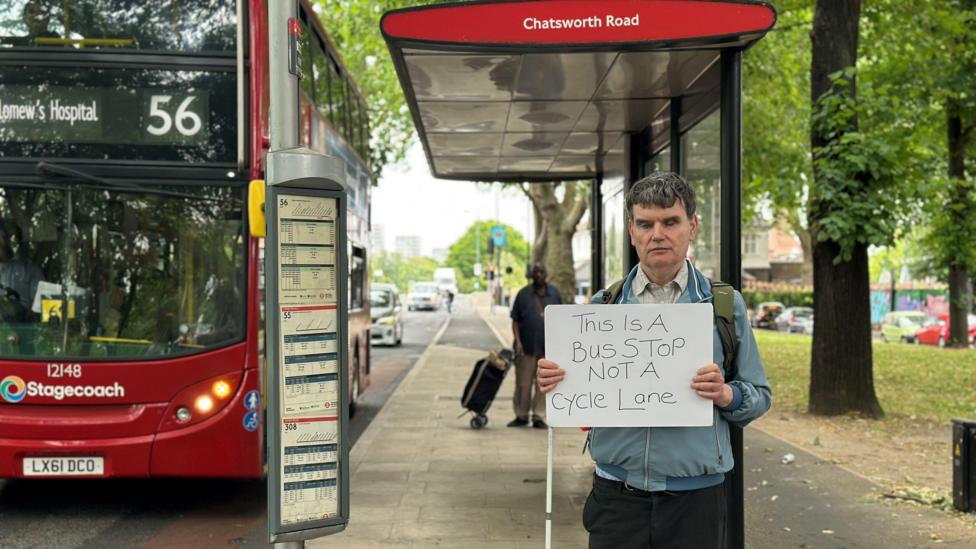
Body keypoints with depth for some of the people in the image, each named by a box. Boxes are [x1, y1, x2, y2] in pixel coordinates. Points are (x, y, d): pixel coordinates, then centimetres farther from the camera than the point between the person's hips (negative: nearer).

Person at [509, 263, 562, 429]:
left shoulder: (554, 293, 9)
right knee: (523, 383, 4)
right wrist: (517, 341, -9)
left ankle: (539, 417, 11)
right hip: (527, 347, -1)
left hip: (548, 347, 1)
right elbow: (515, 320, 2)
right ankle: (521, 415, 16)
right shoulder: (523, 294, 2)